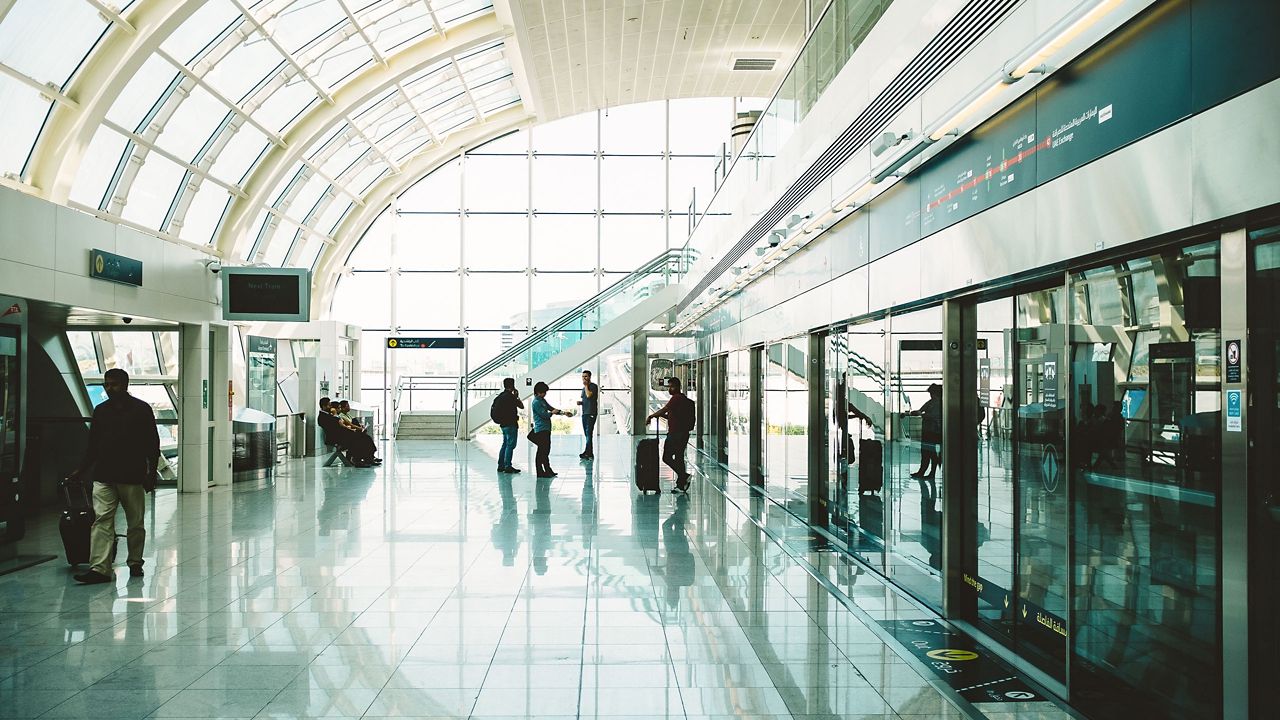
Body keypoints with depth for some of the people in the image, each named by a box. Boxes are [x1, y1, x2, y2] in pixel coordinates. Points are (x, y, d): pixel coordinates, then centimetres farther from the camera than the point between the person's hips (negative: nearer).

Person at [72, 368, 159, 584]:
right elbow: (92, 445, 18)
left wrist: (151, 474, -6)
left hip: (133, 477, -3)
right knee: (102, 520, -8)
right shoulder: (100, 411, 12)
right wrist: (80, 470, 11)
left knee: (135, 523, 6)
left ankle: (135, 563, 20)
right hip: (103, 477, 3)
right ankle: (100, 568, -12)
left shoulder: (141, 410, 0)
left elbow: (153, 445, 0)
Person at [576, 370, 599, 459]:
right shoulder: (584, 388, 21)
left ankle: (587, 453, -23)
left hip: (591, 413, -9)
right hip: (584, 413, 9)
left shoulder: (593, 386, -4)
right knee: (587, 434, 6)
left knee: (589, 433, -16)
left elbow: (589, 395, -21)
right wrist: (580, 402, 9)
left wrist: (586, 385, -9)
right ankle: (590, 454, 9)